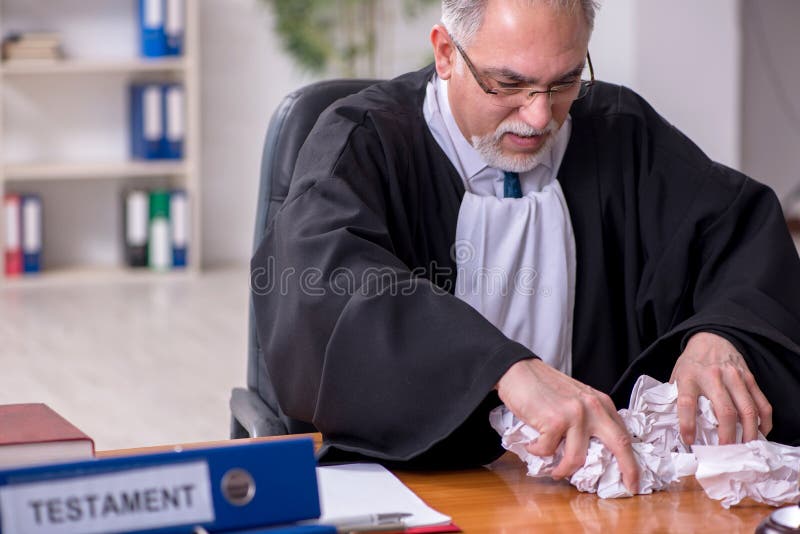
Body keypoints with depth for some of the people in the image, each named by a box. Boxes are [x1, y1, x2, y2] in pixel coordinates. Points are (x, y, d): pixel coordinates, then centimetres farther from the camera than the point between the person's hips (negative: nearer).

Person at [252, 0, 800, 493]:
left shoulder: (621, 132, 9)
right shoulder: (364, 141, -7)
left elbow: (744, 218, 5)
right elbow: (328, 281, -26)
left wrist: (719, 332, -19)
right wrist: (508, 367, -40)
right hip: (417, 471, -1)